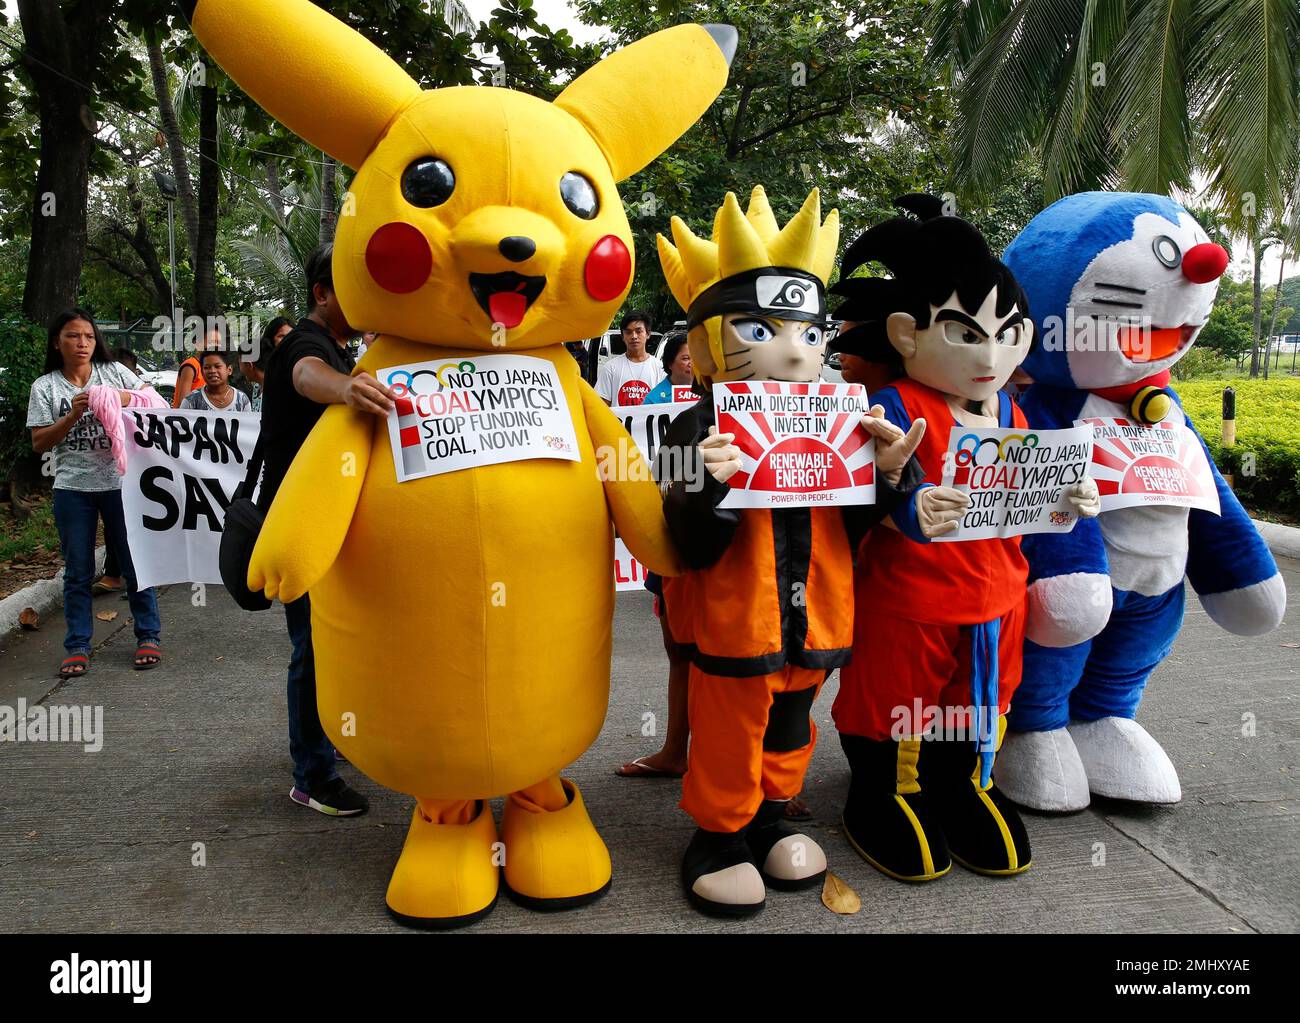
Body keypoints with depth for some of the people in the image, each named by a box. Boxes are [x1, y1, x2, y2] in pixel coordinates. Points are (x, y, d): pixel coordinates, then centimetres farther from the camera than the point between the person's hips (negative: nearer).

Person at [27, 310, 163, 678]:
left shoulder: (115, 372, 4)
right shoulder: (45, 386, 4)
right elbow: (39, 443, -1)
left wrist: (123, 399, -14)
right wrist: (73, 415, -15)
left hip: (121, 482, 0)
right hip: (72, 488, 1)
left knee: (135, 563, 5)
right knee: (77, 572, 7)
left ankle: (149, 636, 16)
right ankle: (78, 646, 15)